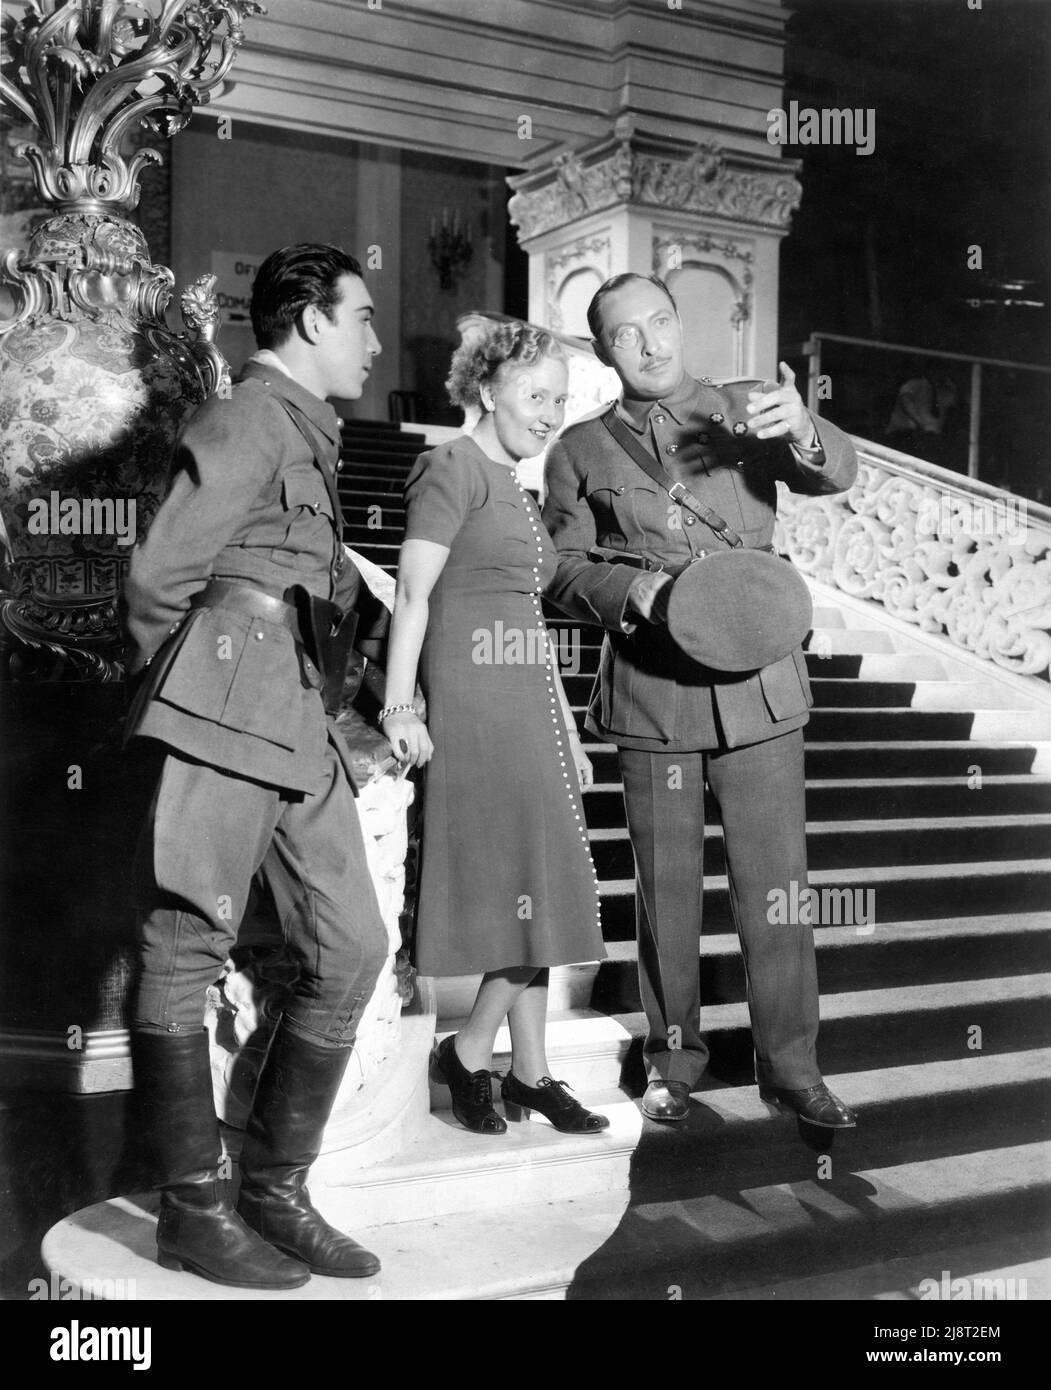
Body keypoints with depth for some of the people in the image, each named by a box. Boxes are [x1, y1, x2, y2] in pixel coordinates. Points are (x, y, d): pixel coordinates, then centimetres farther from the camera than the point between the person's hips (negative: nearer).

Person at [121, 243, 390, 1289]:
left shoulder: (307, 436, 24)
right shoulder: (247, 421, -4)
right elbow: (155, 575, -9)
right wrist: (172, 691, 3)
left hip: (298, 730, 9)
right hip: (229, 712, -9)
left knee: (351, 949, 6)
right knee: (184, 954, -1)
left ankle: (275, 1189, 16)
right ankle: (192, 1211, 8)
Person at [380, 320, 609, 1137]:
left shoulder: (519, 492, 22)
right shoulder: (454, 469, -4)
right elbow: (413, 591, -12)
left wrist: (568, 729, 20)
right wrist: (400, 706, -20)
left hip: (529, 704, 9)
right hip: (473, 701, -9)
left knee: (544, 889, 8)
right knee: (527, 888, -8)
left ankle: (531, 1072, 16)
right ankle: (470, 1054, 9)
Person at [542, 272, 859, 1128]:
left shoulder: (745, 408, 7)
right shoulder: (582, 451, 7)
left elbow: (837, 474, -7)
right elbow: (565, 573, 5)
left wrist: (800, 431, -29)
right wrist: (633, 590, -15)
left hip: (758, 684, 0)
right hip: (653, 692, 0)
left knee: (777, 884, 2)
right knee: (667, 889, 8)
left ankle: (790, 1064, 16)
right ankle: (674, 1060, 25)